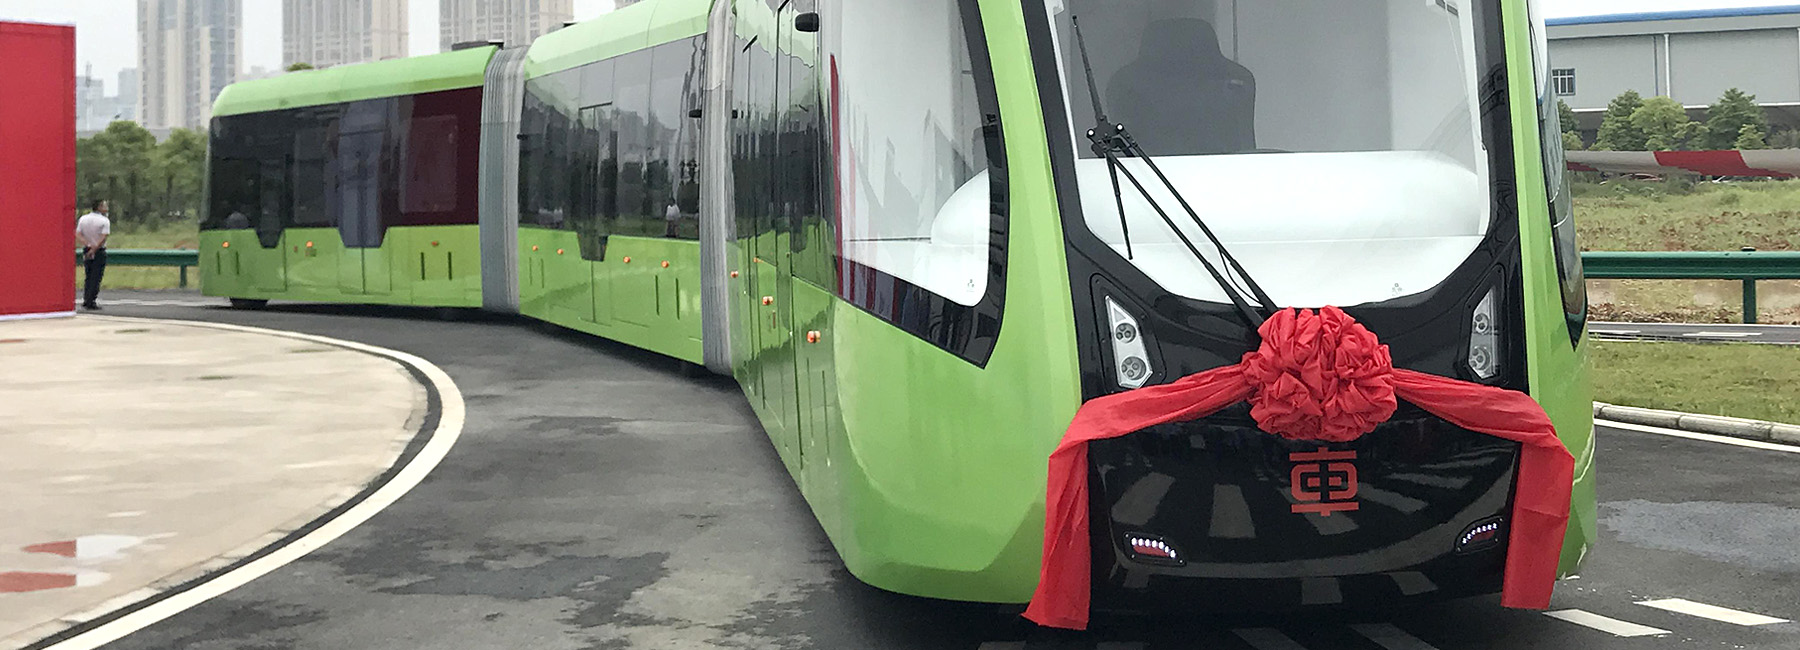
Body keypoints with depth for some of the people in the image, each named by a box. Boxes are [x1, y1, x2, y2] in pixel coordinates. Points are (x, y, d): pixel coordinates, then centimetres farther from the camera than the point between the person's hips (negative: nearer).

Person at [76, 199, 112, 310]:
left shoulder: (83, 219, 6)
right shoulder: (105, 221, -10)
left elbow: (77, 235, -2)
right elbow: (103, 238, -19)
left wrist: (87, 244, -12)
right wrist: (94, 249, -17)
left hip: (86, 251, 5)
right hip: (99, 252, -5)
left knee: (88, 277, 16)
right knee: (96, 277, -1)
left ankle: (85, 300, 14)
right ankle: (91, 302, -2)